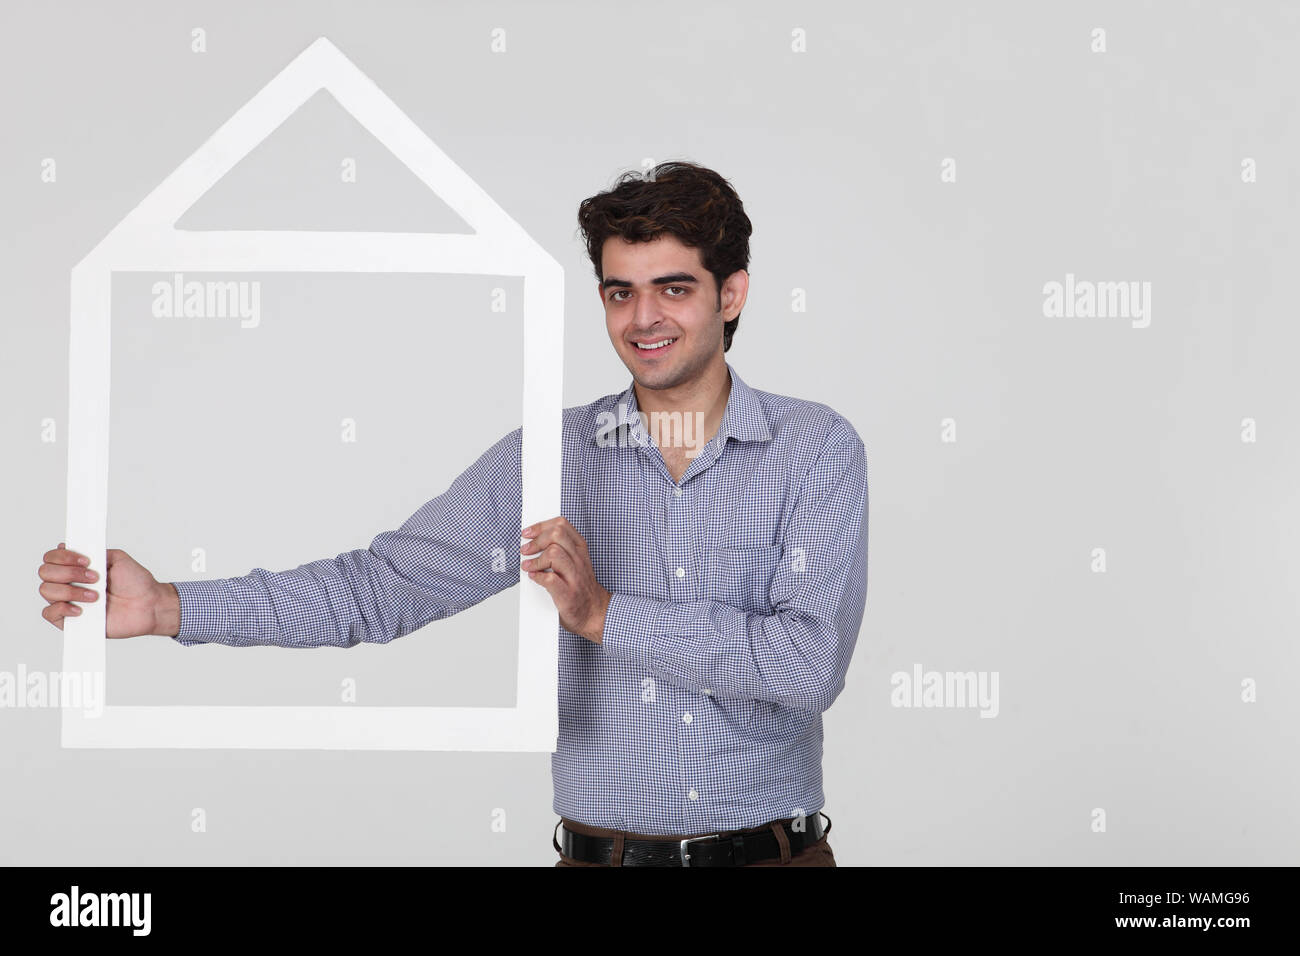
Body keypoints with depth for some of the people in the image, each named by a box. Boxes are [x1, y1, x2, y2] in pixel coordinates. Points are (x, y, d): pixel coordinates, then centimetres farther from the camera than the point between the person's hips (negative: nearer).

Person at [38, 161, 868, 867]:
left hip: (774, 851, -2)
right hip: (601, 849, 2)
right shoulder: (550, 455, 2)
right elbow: (381, 588, 1)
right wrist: (168, 607, -7)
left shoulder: (817, 451, -4)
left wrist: (606, 614, -17)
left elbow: (811, 661, -15)